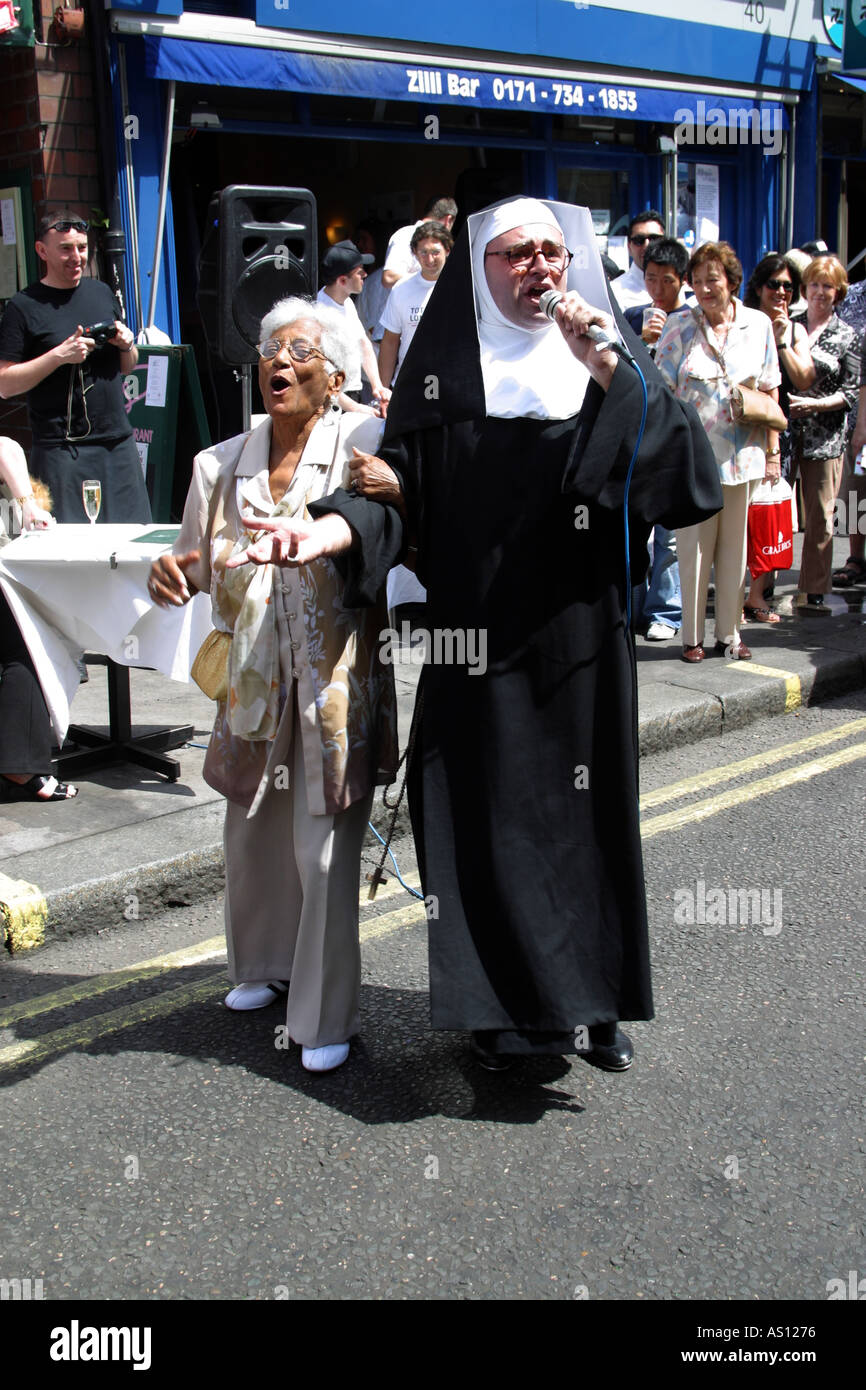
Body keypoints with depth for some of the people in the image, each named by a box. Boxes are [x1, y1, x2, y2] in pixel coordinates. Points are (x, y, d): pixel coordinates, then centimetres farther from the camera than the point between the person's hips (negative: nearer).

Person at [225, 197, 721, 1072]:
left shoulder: (605, 362, 6)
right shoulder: (444, 372, 3)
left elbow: (681, 458, -8)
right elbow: (400, 491, -3)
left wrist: (606, 368, -16)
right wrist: (324, 531, -22)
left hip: (582, 642, 1)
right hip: (478, 645, -1)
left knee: (588, 814, 7)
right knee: (485, 821, 2)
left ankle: (594, 1004, 22)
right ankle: (502, 1009, 18)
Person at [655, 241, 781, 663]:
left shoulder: (758, 325, 5)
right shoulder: (679, 326, -1)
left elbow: (770, 392, 9)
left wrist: (772, 450, 6)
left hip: (742, 454, 2)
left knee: (734, 546, 9)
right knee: (693, 546, 1)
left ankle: (729, 633, 19)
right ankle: (692, 636, 12)